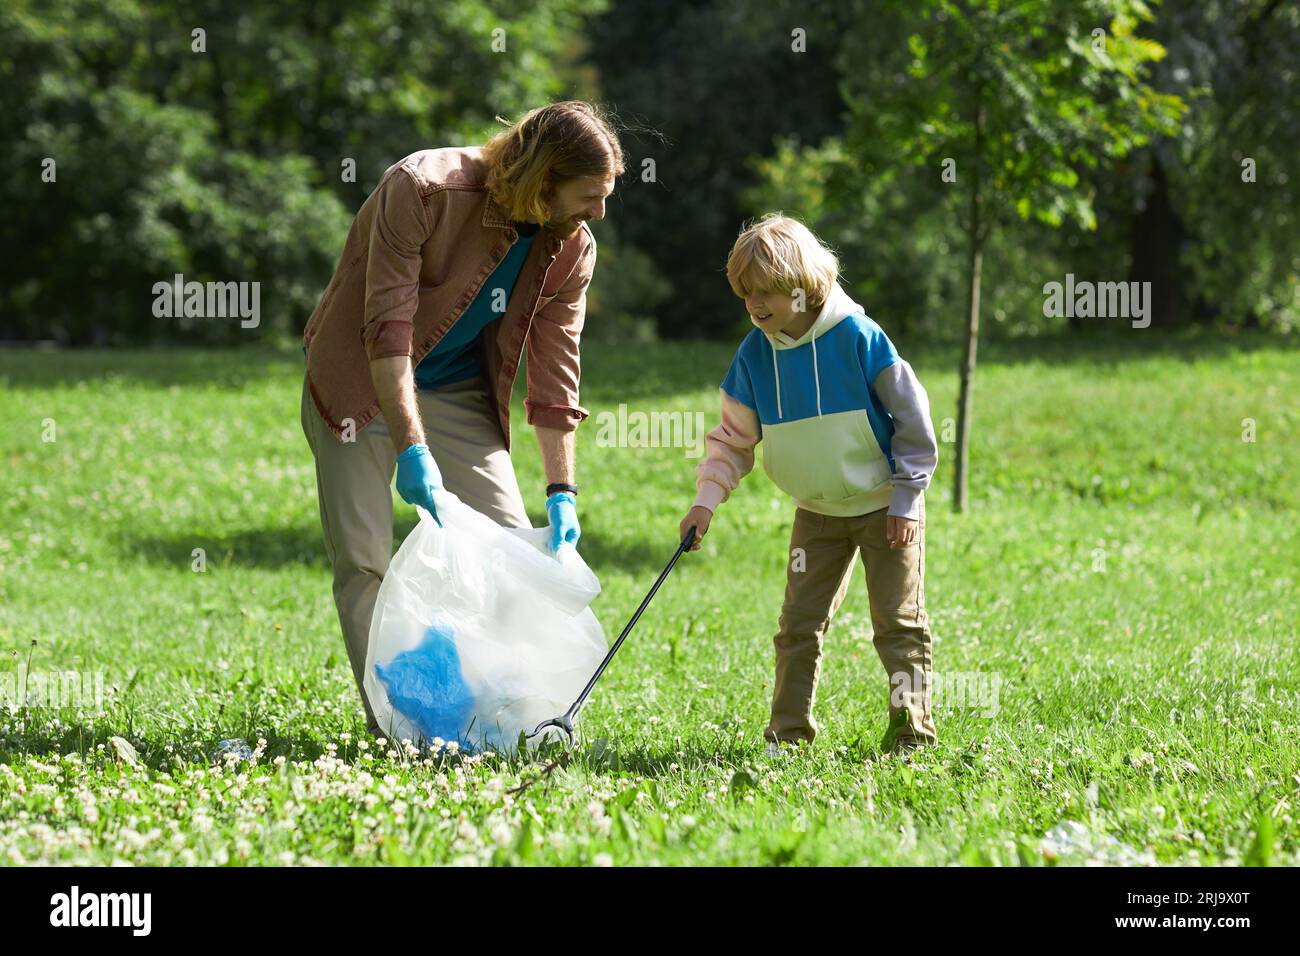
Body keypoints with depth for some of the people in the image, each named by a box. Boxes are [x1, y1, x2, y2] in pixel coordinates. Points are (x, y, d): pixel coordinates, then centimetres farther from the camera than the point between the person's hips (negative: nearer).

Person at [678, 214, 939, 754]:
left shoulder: (857, 336, -18)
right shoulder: (755, 355, -5)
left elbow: (911, 416, -11)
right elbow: (733, 439, 4)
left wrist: (906, 498, -11)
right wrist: (707, 501, -9)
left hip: (885, 507, -4)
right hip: (816, 513, 4)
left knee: (899, 621, -3)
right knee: (800, 623, 2)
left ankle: (911, 728, 3)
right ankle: (789, 730, 9)